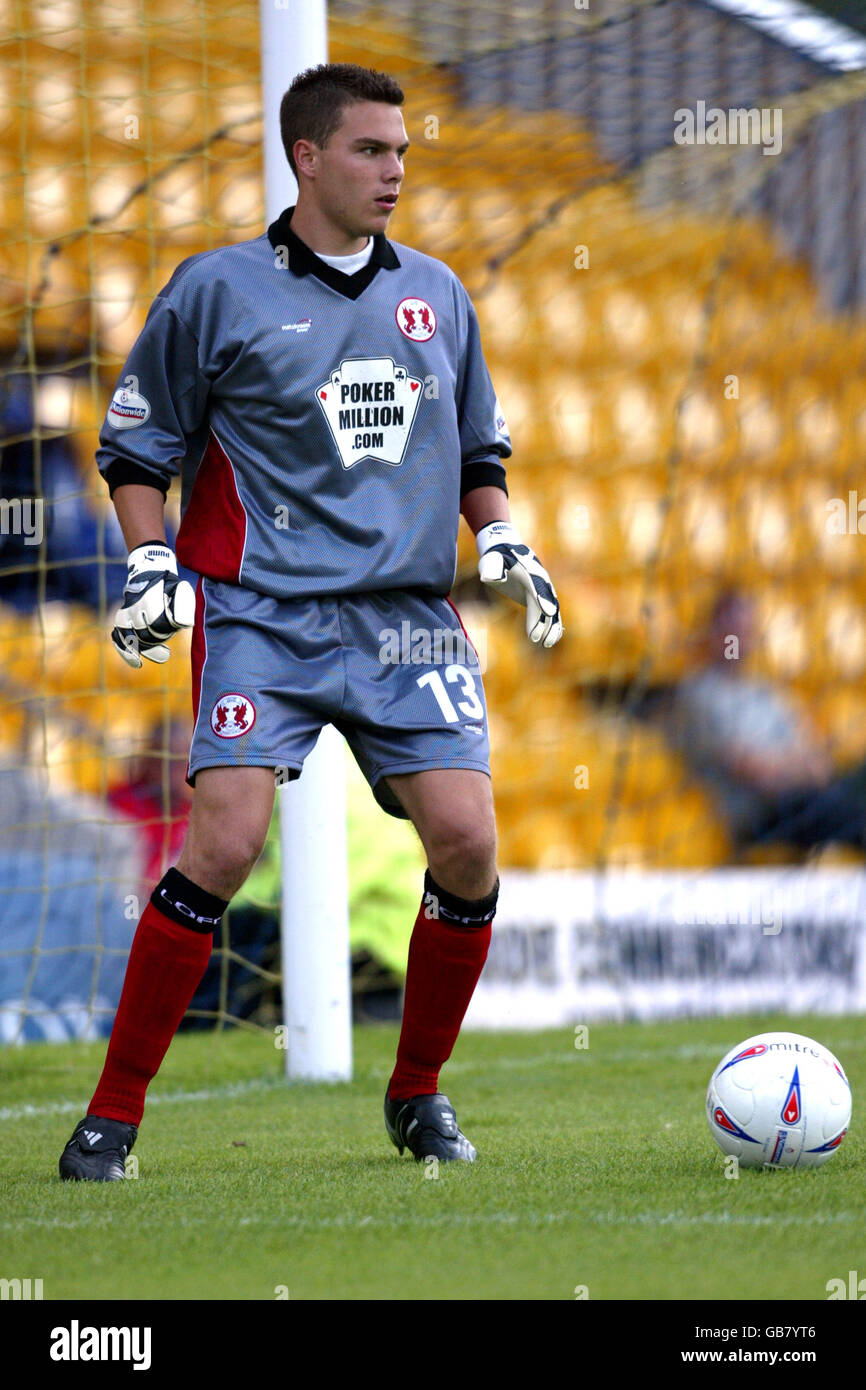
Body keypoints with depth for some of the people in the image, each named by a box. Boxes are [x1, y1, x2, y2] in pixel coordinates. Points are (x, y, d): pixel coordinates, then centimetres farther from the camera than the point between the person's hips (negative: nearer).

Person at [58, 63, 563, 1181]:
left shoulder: (436, 293, 14)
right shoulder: (218, 290, 1)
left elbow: (476, 443, 27)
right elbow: (136, 441, 8)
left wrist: (502, 541, 12)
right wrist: (151, 564, -4)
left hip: (409, 615, 4)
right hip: (263, 614, -4)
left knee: (467, 841, -10)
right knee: (224, 843, -18)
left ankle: (418, 1092, 13)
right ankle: (113, 1114, -7)